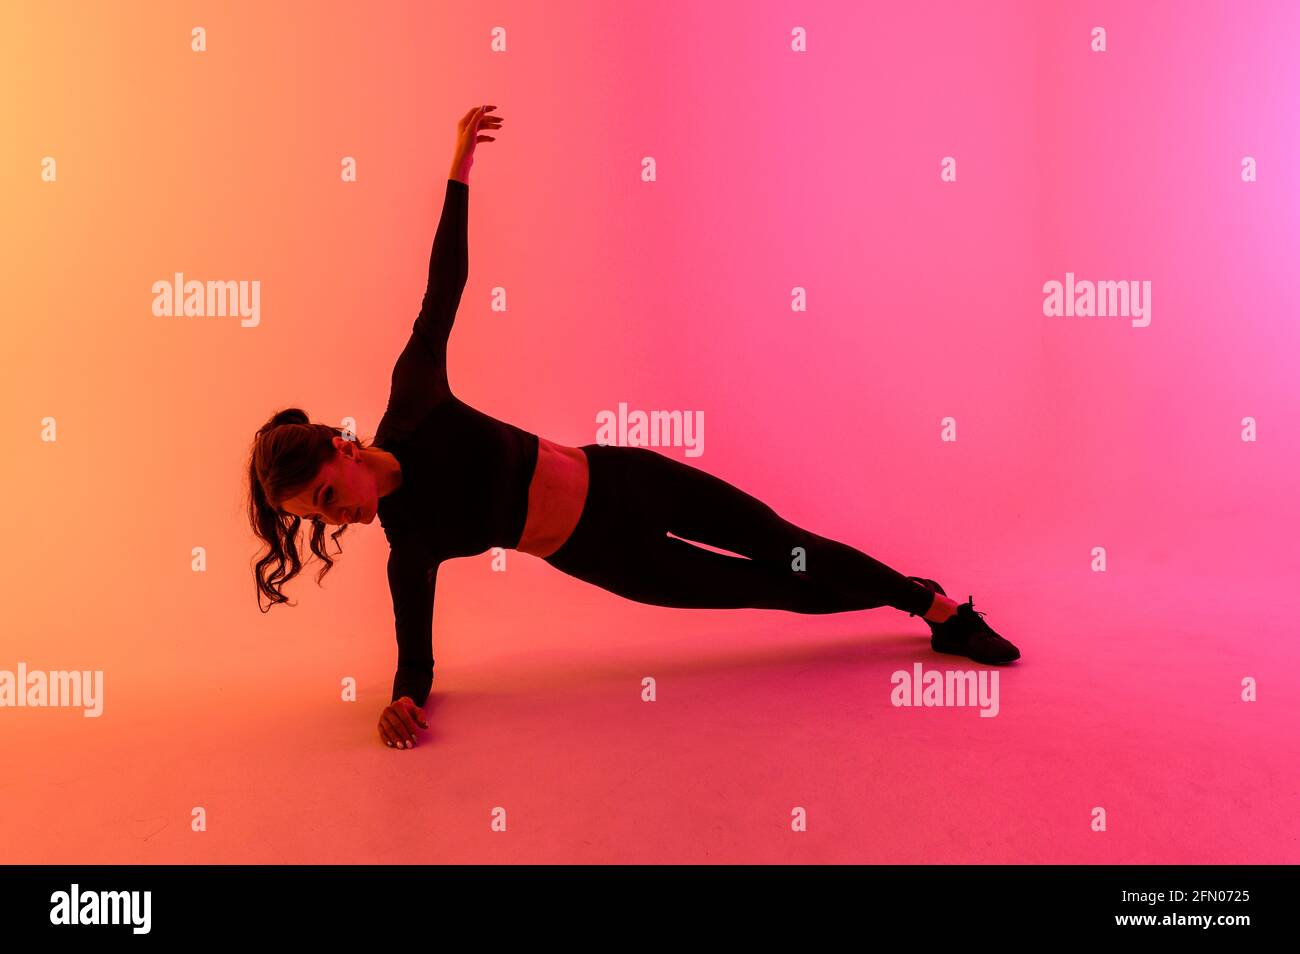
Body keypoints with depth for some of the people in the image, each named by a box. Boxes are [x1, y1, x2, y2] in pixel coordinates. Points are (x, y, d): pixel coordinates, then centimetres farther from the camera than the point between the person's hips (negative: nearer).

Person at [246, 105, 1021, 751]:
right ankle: (919, 607, 34)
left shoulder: (413, 404, -16)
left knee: (789, 546, 9)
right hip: (602, 553, -1)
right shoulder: (406, 542, -15)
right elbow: (417, 649, -6)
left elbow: (445, 284, -13)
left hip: (619, 479, 1)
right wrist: (406, 699, -27)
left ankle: (943, 611, 33)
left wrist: (459, 169, -14)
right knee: (779, 588, 7)